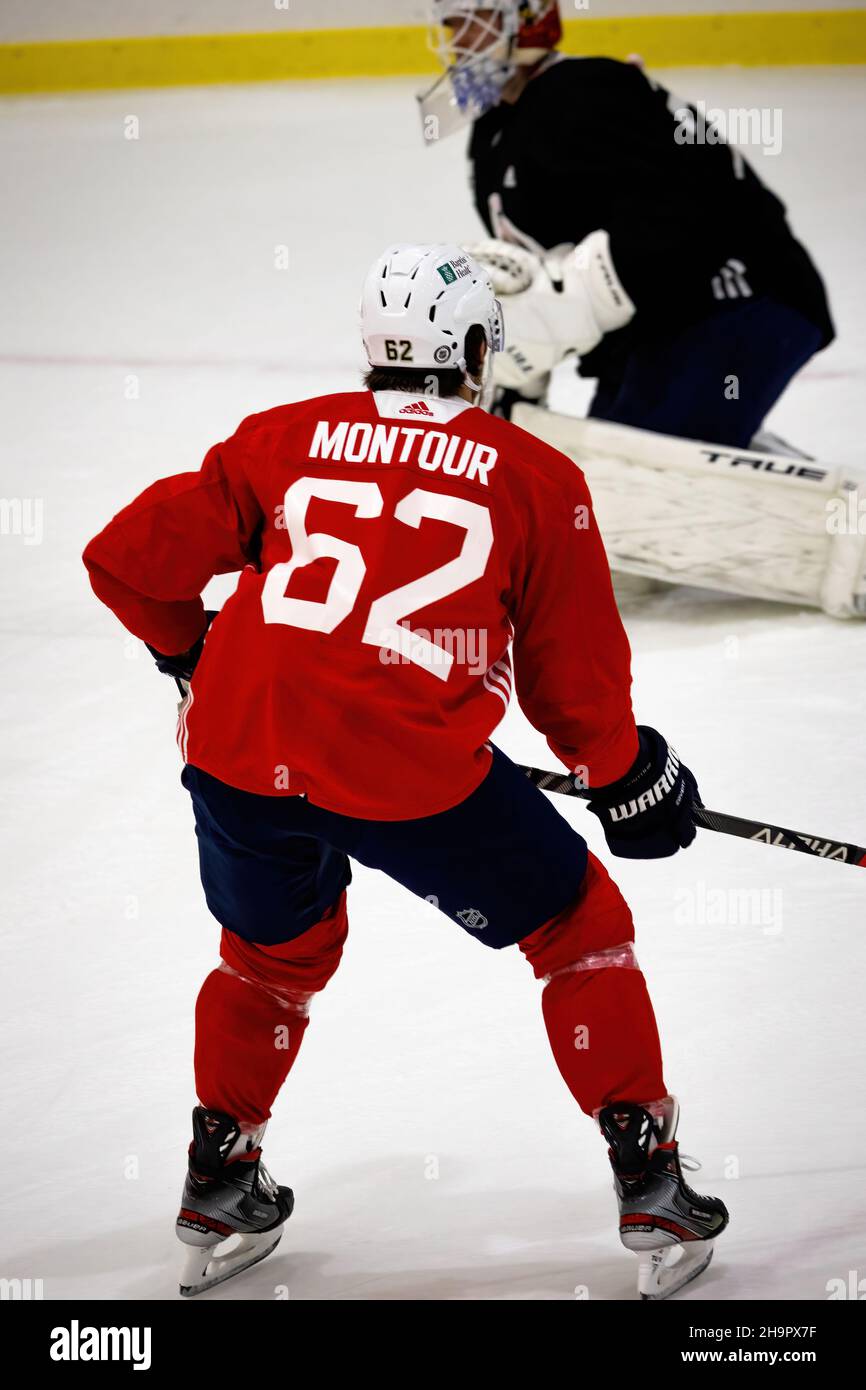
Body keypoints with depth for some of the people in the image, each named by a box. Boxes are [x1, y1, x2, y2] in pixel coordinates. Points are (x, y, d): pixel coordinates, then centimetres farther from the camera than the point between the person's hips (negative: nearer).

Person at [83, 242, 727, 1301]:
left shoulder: (283, 439, 13)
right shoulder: (535, 477, 7)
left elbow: (128, 561, 13)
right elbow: (575, 672, 11)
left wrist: (190, 652, 31)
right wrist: (625, 776, 28)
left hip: (240, 752, 3)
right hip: (416, 776, -3)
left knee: (274, 953, 31)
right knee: (580, 930, 19)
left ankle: (218, 1193, 37)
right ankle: (650, 1183, 17)